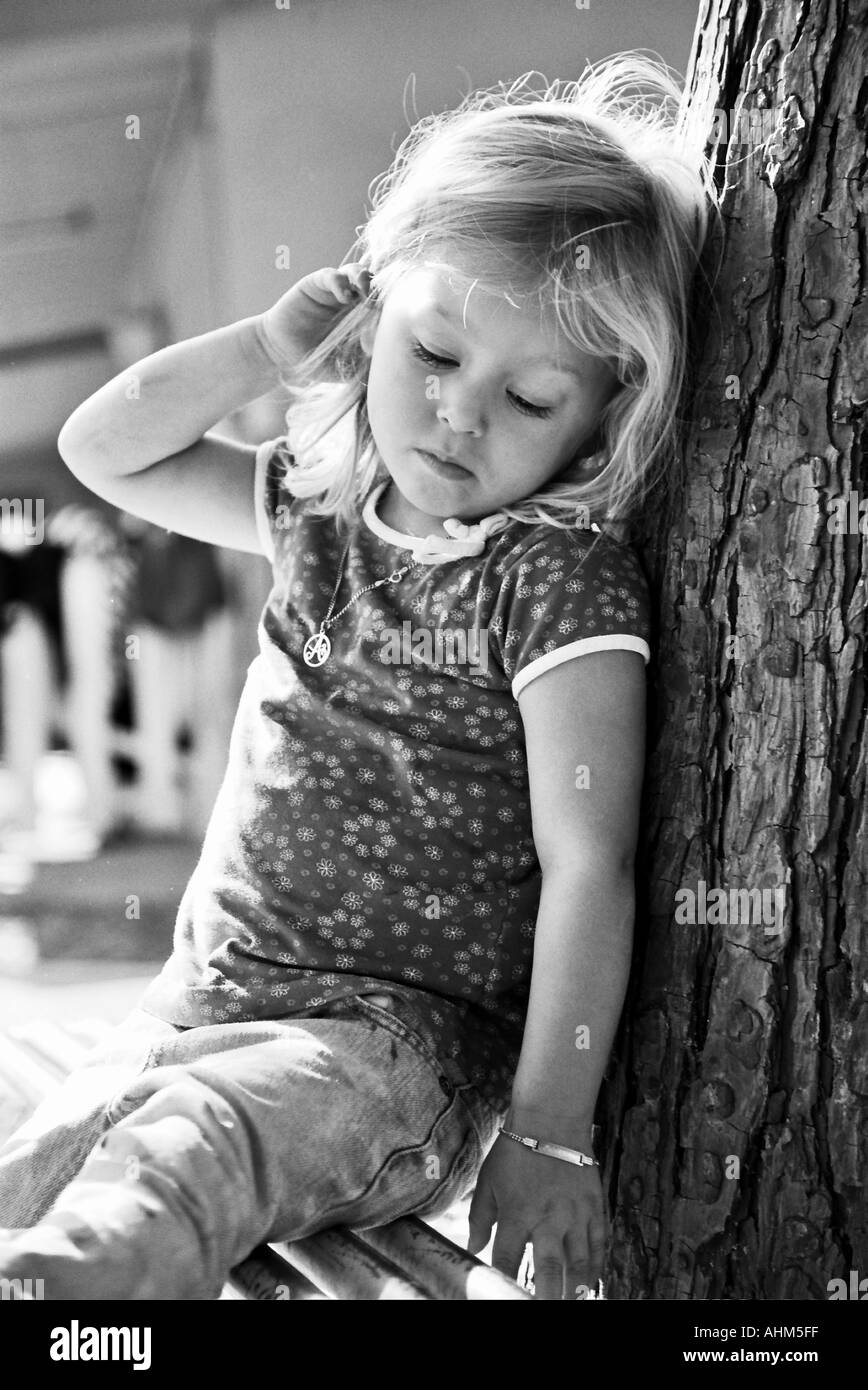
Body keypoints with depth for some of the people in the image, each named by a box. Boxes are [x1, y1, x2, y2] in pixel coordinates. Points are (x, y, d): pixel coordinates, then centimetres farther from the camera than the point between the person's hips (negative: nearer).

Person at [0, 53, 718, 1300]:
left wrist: (549, 1130, -20)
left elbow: (588, 862, -16)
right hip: (203, 1001, 7)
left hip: (403, 1043, -7)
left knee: (181, 1153, -35)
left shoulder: (561, 576, -12)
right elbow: (102, 450, 17)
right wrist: (267, 349, 2)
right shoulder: (322, 513, 9)